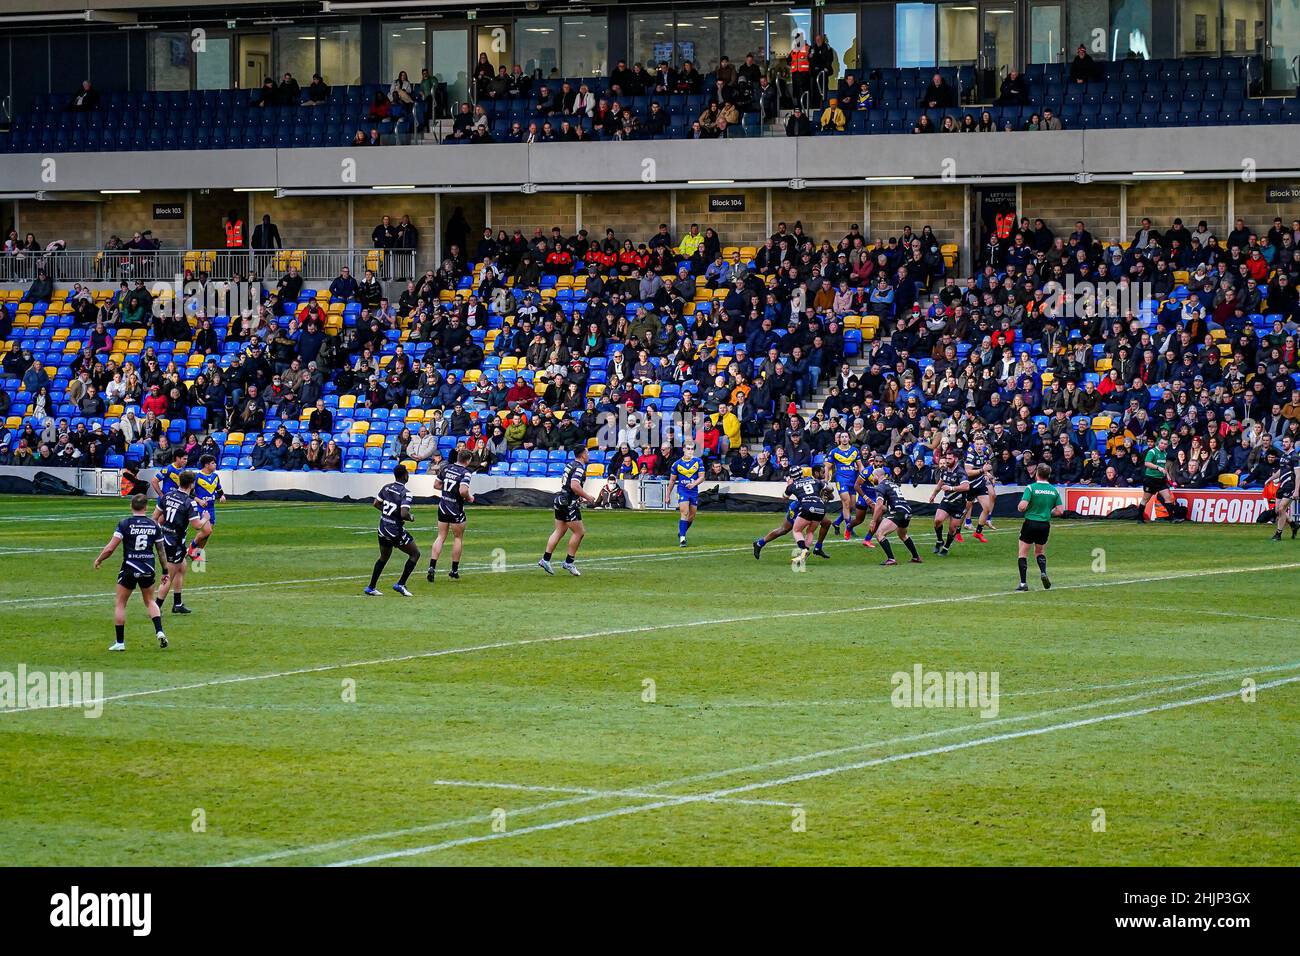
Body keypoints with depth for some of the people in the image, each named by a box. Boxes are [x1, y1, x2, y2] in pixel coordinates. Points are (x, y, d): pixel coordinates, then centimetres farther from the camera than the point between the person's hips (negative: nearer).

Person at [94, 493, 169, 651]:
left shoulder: (125, 524, -9)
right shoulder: (154, 525, 1)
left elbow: (110, 548, -11)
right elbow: (161, 550, 8)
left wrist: (98, 560, 6)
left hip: (129, 570, -3)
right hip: (149, 568, 3)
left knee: (120, 604, 10)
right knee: (150, 601, 23)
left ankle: (120, 642, 8)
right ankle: (159, 632, 4)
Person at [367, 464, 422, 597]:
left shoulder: (386, 487, 2)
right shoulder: (405, 493, -19)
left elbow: (376, 503, 11)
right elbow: (404, 514, -27)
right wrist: (410, 517, -6)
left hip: (383, 530, 7)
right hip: (396, 530, -7)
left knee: (383, 558, 24)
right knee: (415, 554, 10)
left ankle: (371, 588, 24)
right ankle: (401, 584, 5)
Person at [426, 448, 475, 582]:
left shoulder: (446, 467, 4)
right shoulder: (465, 473, -16)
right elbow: (463, 491, -29)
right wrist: (469, 498, -9)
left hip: (443, 507, 5)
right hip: (456, 510, -5)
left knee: (440, 537, 9)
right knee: (458, 538, 11)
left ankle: (432, 567, -4)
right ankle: (454, 570, 16)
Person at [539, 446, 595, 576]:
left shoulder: (571, 465, 14)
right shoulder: (579, 468, -15)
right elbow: (574, 486, -27)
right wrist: (587, 497, -15)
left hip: (560, 500, 9)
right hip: (569, 503, -9)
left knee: (559, 532, 12)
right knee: (579, 532, -2)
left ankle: (545, 559, 9)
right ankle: (569, 562, 1)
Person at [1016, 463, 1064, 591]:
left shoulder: (1031, 488, -11)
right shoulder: (1054, 490, 2)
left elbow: (1022, 506, -20)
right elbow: (1060, 511, 2)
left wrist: (1020, 508, 4)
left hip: (1031, 523, -4)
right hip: (1045, 525, 4)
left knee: (1023, 553, 8)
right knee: (1039, 552, 23)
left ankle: (1023, 583, 2)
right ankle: (1043, 572, -3)